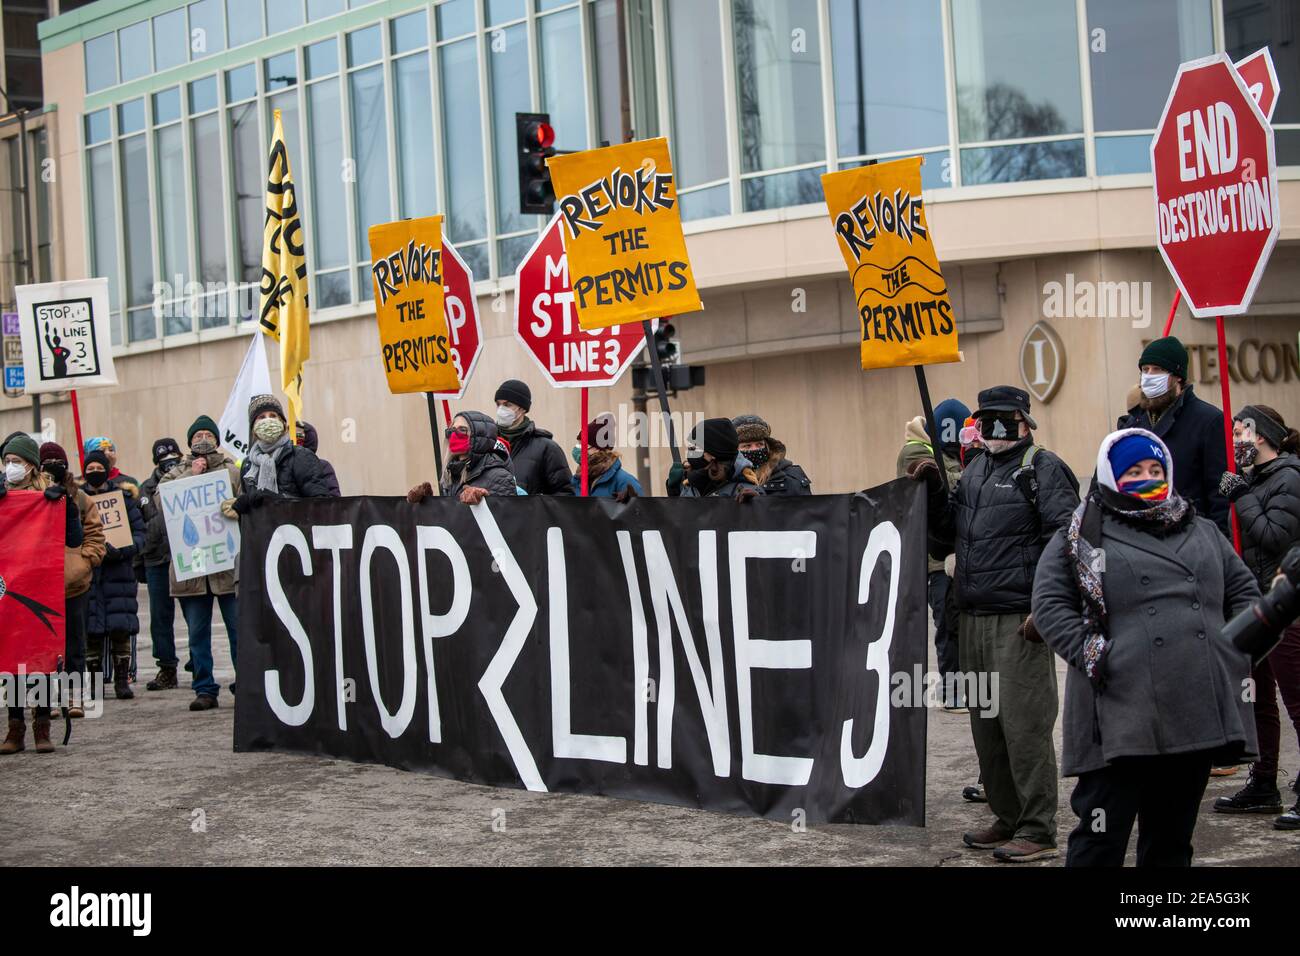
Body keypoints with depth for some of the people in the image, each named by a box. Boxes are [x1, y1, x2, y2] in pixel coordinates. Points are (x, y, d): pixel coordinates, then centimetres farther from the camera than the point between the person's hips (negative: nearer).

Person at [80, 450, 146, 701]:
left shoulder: (124, 496, 8)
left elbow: (140, 533, 4)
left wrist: (120, 550, -14)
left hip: (119, 571, 0)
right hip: (87, 574, 0)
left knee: (121, 628, -5)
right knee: (90, 630, -2)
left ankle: (122, 681, 2)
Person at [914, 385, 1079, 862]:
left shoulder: (1042, 469, -5)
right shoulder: (975, 471, 19)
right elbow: (946, 533, 22)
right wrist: (932, 490, 7)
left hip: (1019, 620, -8)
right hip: (973, 617, 8)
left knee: (1023, 724, -7)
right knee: (986, 724, 12)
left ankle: (1037, 832, -1)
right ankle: (1008, 819, 23)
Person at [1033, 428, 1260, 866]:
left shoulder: (1202, 531, 21)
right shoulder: (1082, 536, 5)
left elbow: (1244, 590, 24)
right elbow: (1050, 604, -1)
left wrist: (1238, 647, 9)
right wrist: (1091, 655, -12)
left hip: (1198, 711, 5)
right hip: (1121, 716, -5)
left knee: (1172, 836, 12)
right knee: (1102, 836, -5)